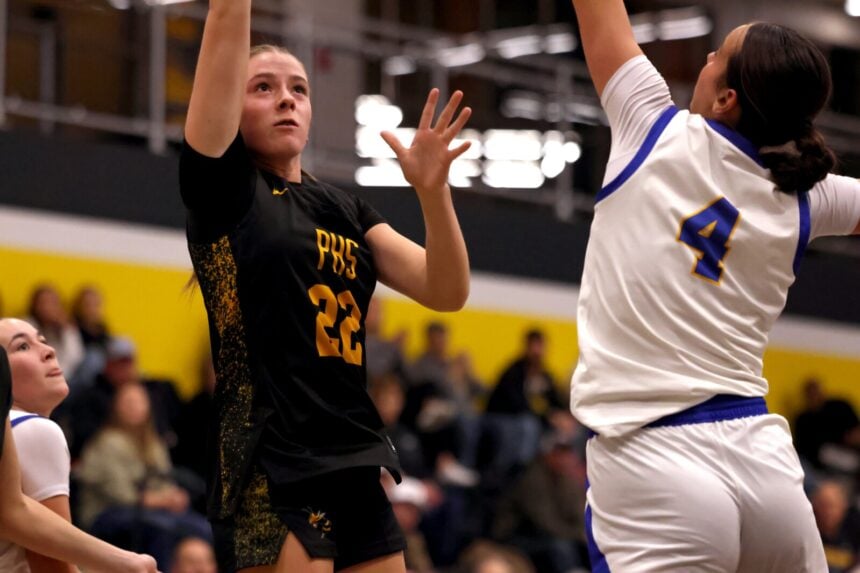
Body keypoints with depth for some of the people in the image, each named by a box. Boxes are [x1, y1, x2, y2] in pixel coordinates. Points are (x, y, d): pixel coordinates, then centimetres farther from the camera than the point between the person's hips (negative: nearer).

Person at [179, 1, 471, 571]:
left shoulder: (344, 208, 18)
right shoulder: (222, 188, 3)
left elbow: (447, 291, 6)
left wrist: (432, 188, -8)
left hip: (358, 469, 6)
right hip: (271, 474, -6)